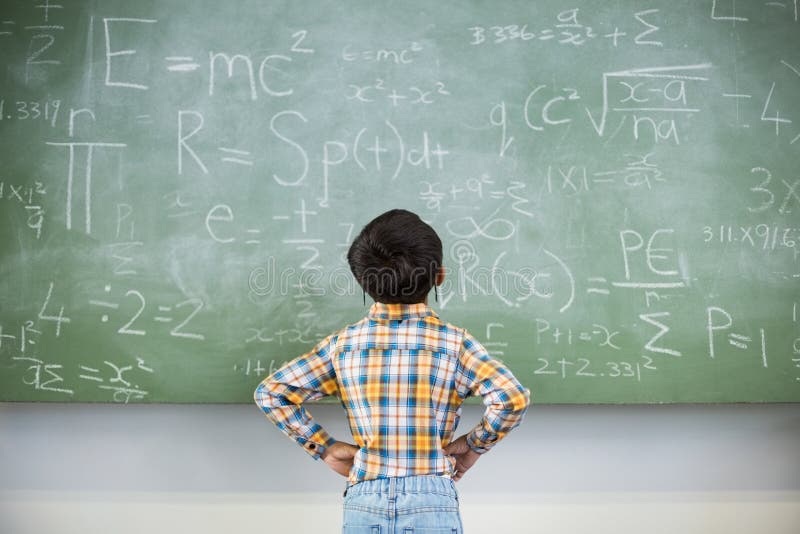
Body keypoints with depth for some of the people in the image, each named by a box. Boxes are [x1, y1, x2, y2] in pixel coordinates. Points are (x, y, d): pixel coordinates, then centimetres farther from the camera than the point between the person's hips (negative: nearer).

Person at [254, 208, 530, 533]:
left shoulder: (344, 344, 3)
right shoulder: (453, 342, -4)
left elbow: (270, 393, 1)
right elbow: (513, 399, -16)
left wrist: (325, 448, 5)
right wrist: (474, 445, 0)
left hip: (363, 505, 2)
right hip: (431, 505, -2)